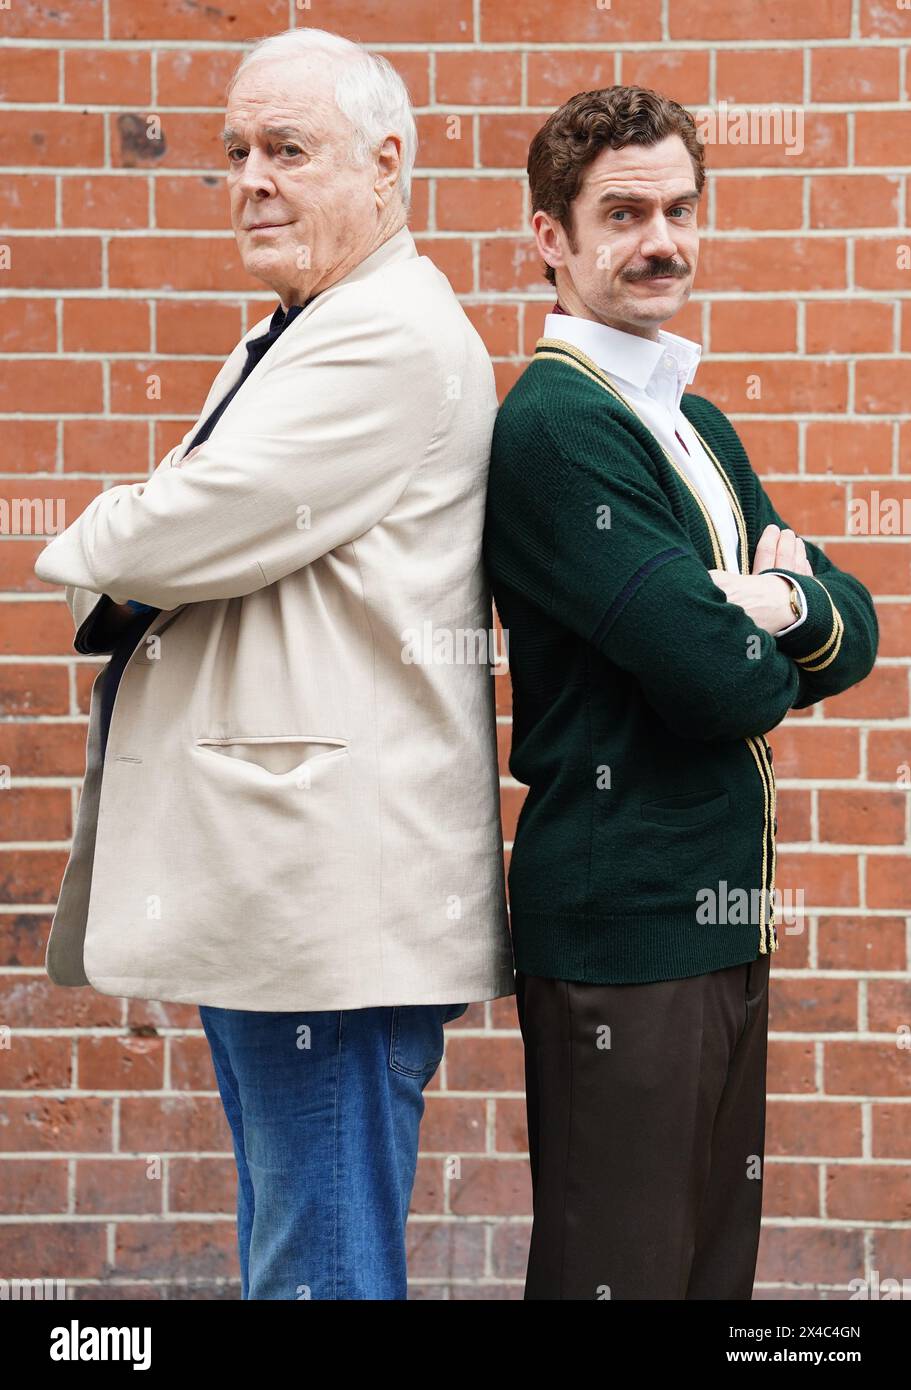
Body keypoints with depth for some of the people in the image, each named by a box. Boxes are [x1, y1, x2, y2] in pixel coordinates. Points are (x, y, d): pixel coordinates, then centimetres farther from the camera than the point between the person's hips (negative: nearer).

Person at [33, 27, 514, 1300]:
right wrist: (135, 568, -3)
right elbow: (162, 565, 20)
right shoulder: (284, 342, 20)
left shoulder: (397, 339, -14)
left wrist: (89, 552, 1)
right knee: (280, 1251, 19)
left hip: (333, 903, -11)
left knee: (323, 1266, -5)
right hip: (259, 899, 11)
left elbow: (188, 533, -21)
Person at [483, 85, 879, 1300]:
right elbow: (724, 686, -21)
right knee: (622, 1268, -1)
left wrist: (785, 604, -11)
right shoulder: (555, 425, -14)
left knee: (719, 1257, 15)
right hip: (625, 922, -9)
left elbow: (856, 631, 10)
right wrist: (772, 646, 2)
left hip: (727, 916, 9)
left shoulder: (699, 425, 15)